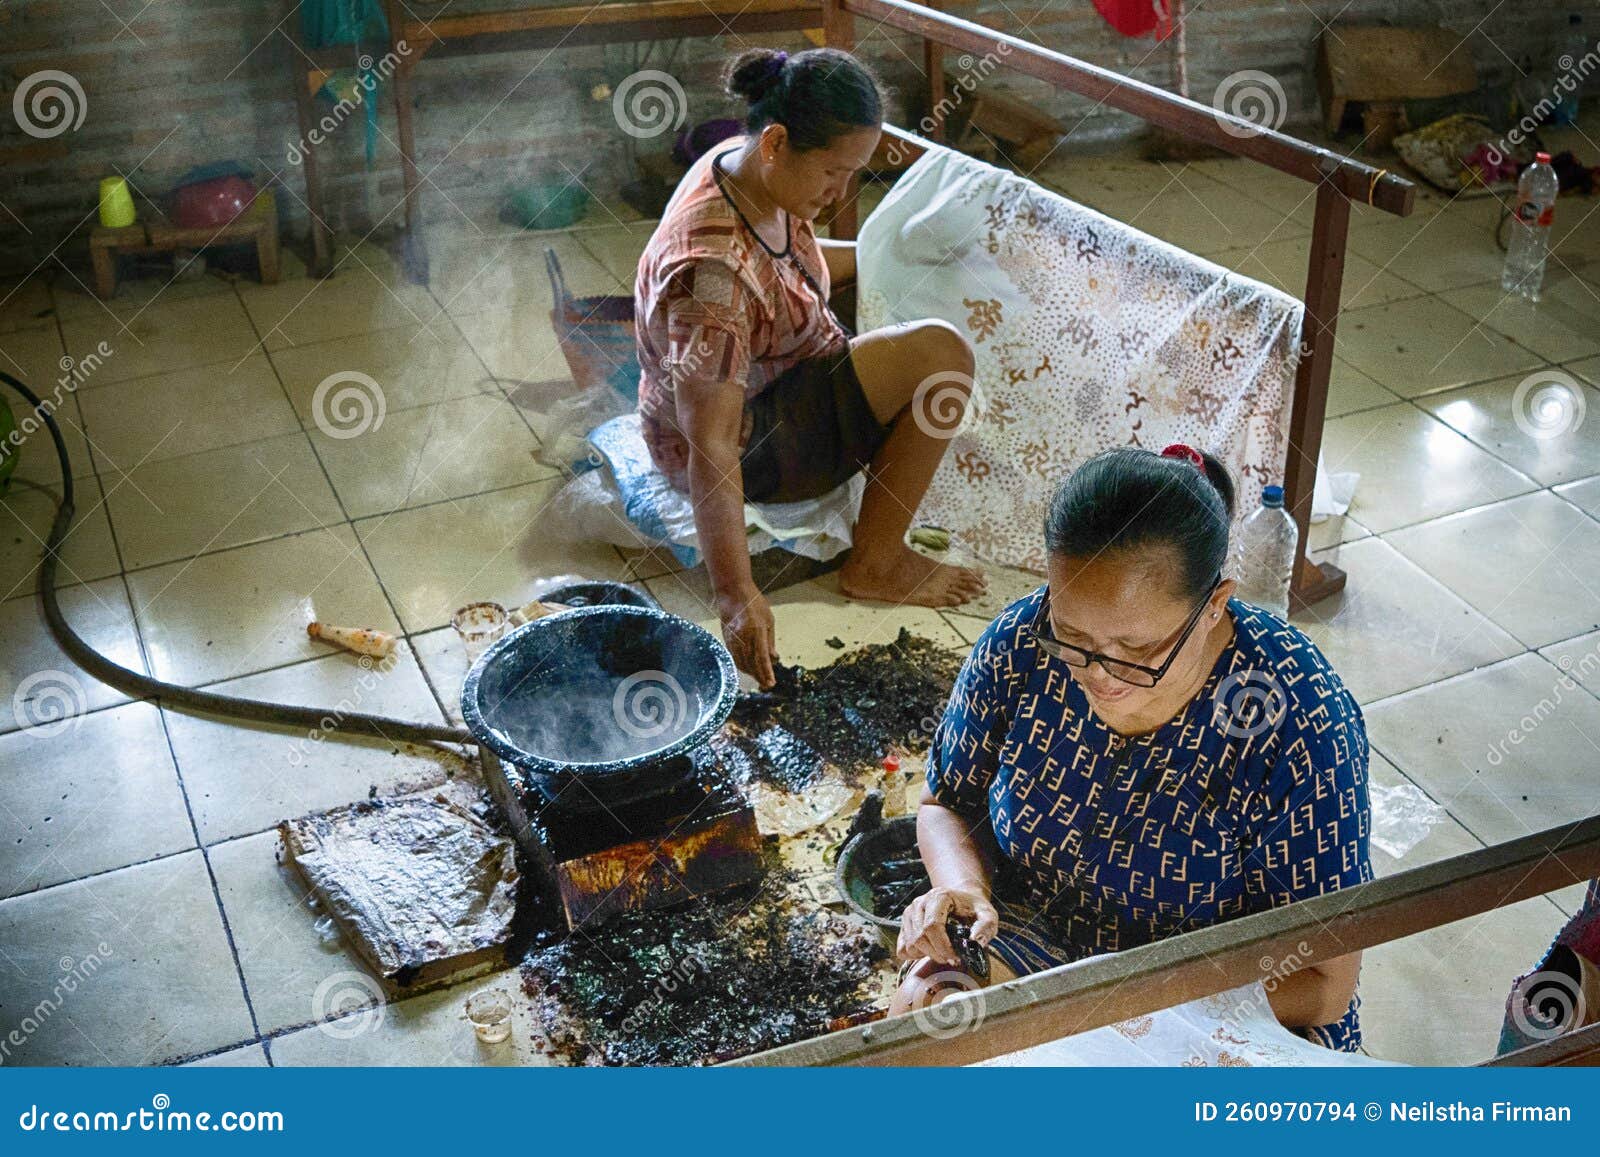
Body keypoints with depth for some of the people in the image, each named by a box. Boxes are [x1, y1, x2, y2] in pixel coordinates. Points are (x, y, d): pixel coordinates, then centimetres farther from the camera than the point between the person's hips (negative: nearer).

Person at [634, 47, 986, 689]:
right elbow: (711, 444, -37)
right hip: (749, 443, -10)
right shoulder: (712, 272, -36)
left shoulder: (747, 168, -7)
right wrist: (736, 596, -40)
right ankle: (875, 564, -11)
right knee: (940, 351, -23)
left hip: (773, 387, 10)